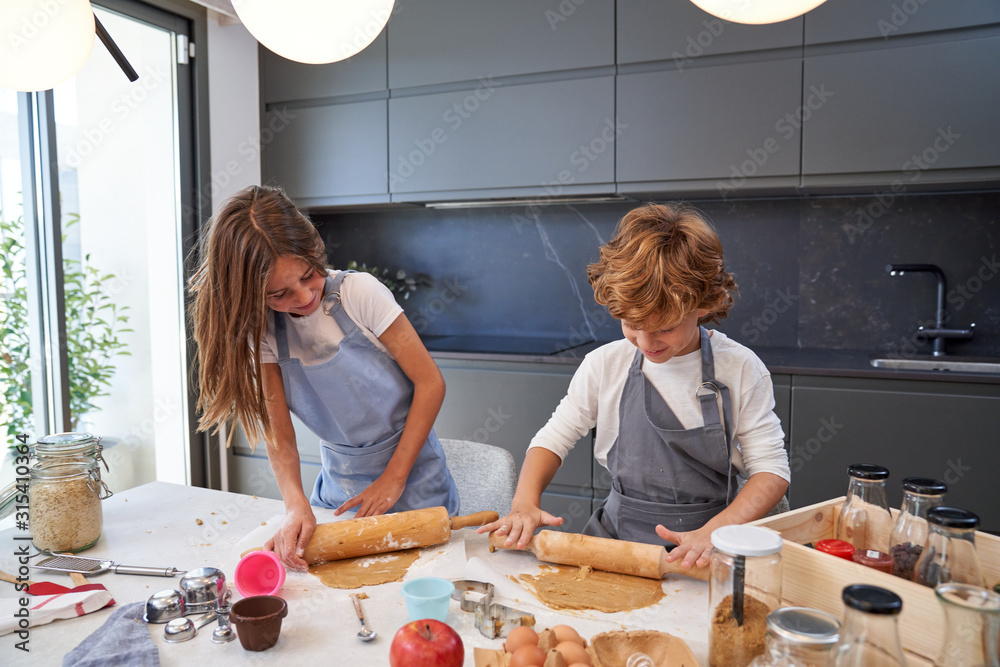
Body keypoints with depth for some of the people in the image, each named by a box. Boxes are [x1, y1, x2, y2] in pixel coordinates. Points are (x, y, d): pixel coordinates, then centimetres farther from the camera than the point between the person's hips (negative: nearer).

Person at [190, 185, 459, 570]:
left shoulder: (359, 292, -18)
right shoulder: (262, 330, -7)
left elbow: (431, 383, -15)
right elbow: (278, 431, -11)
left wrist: (393, 479, -15)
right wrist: (297, 507, -30)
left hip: (416, 487, -3)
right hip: (339, 490, 3)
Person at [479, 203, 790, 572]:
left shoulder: (739, 368, -6)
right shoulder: (605, 364, -1)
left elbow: (772, 469, -5)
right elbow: (553, 438, 8)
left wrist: (712, 533, -20)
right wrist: (525, 504, -9)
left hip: (703, 555, -1)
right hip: (618, 538, 1)